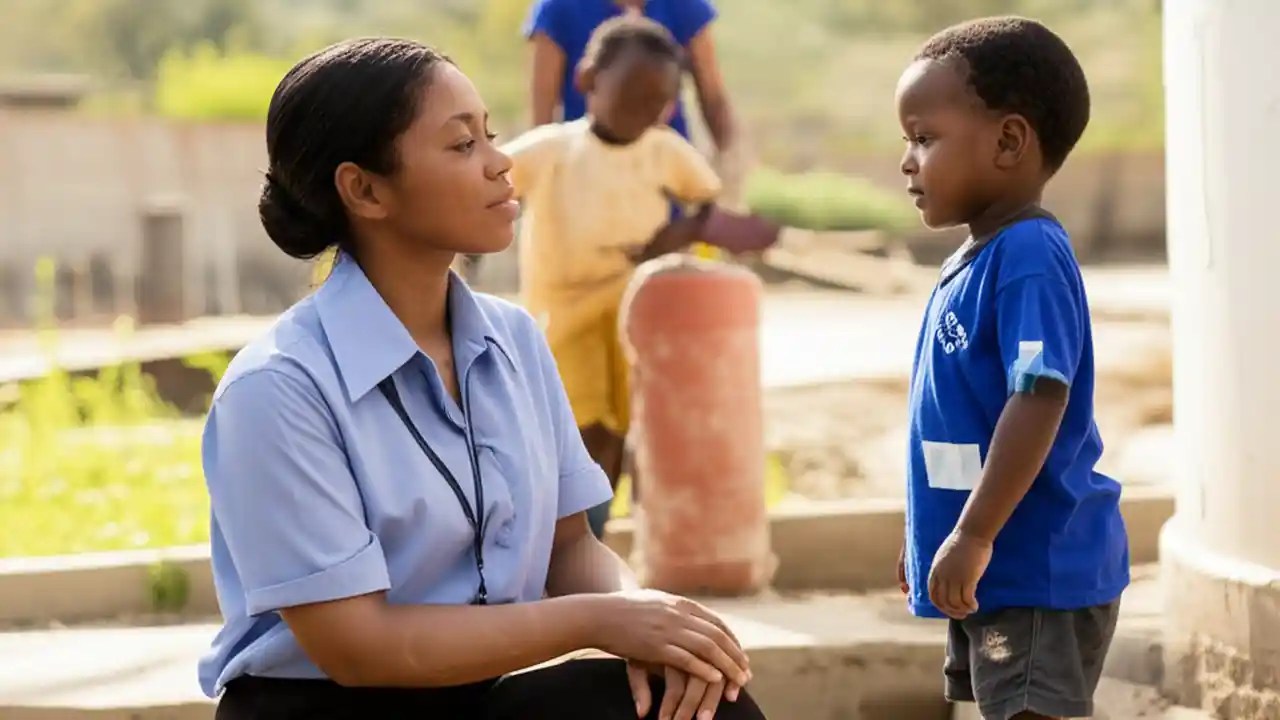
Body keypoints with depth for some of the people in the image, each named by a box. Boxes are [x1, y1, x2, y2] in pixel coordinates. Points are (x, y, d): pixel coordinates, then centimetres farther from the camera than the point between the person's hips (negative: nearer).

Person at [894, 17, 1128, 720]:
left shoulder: (1028, 259, -18)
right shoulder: (973, 262, 12)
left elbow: (1039, 402, -26)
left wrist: (975, 536, -26)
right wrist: (928, 534, 25)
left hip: (1039, 571, -10)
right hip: (996, 571, 10)